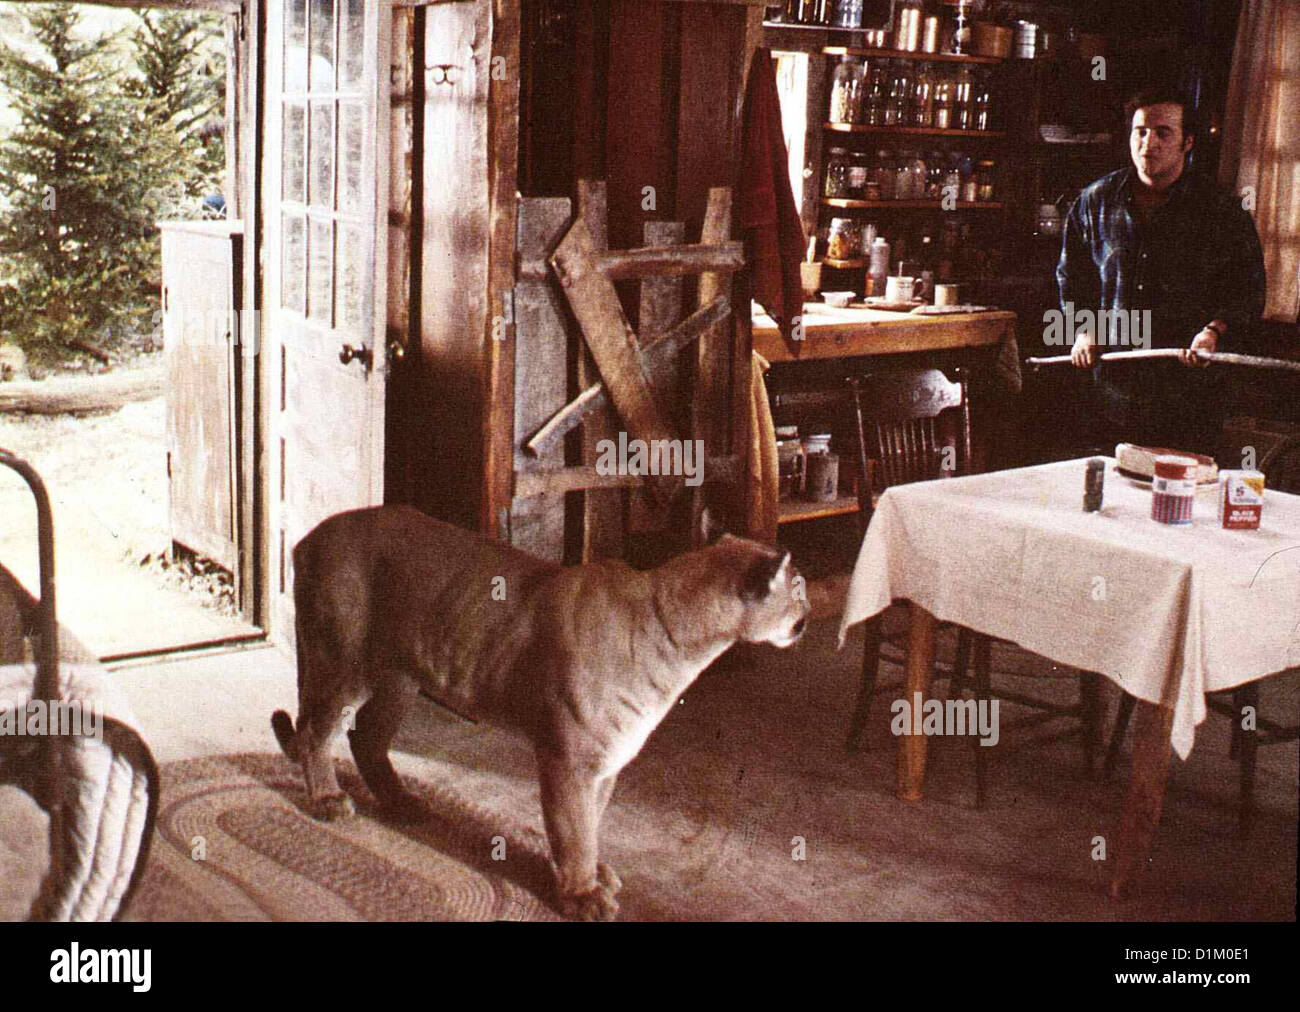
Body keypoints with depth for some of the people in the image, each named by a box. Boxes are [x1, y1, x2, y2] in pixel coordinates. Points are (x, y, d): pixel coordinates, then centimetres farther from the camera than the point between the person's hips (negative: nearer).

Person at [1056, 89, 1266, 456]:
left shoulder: (1224, 213, 0)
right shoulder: (1095, 201, 8)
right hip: (1113, 381, 3)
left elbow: (1248, 292, 3)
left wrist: (1215, 331, -15)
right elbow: (1071, 275, 20)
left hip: (1188, 389, -2)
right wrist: (1083, 329, 6)